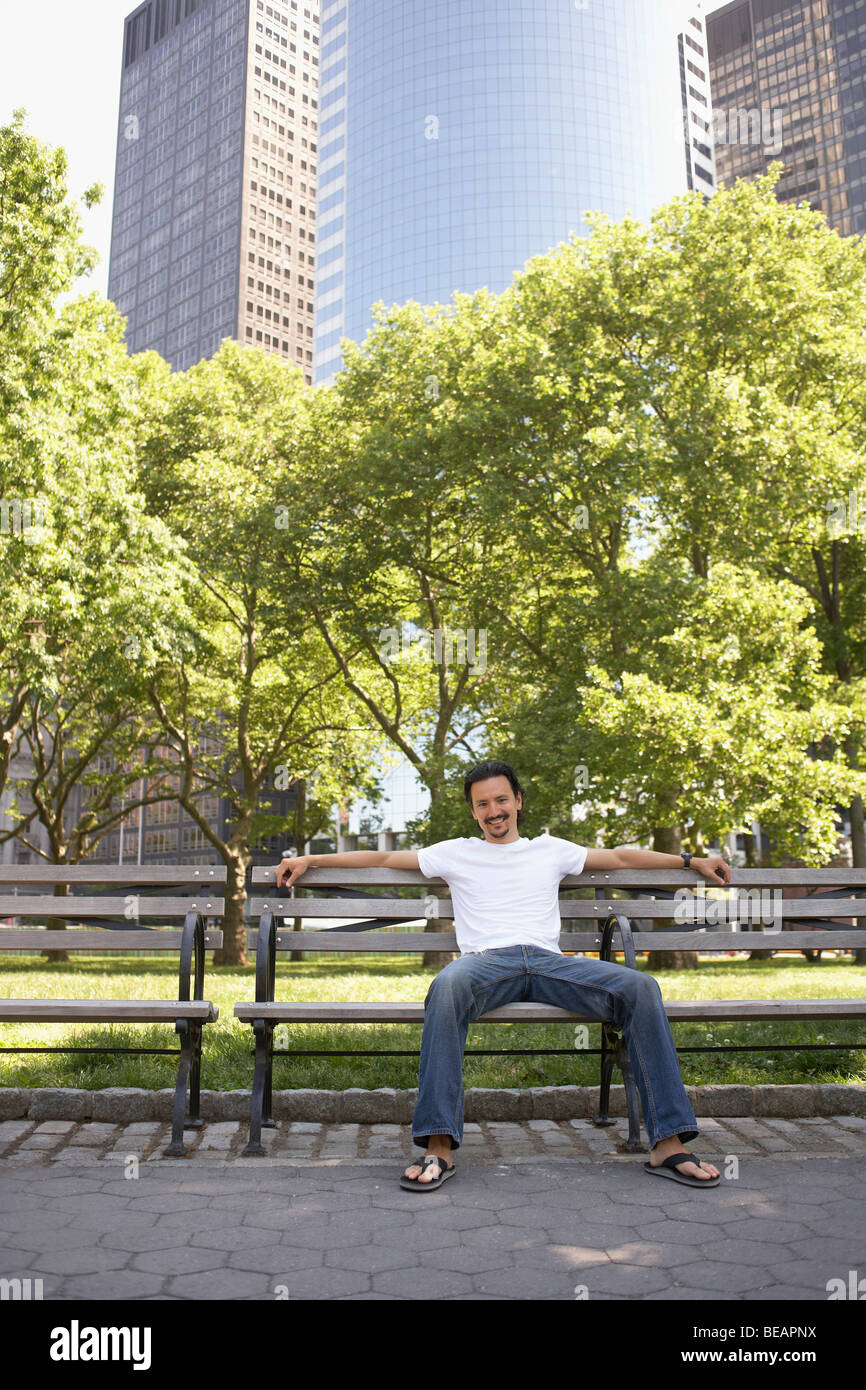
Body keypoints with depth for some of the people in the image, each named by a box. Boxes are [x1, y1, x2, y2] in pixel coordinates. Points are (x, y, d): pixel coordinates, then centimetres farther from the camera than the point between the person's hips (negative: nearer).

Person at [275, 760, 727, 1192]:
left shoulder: (550, 850, 26)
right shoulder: (456, 854, 22)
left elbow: (619, 856, 31)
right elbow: (383, 857, 23)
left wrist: (691, 861, 30)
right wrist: (311, 859, 19)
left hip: (547, 960, 2)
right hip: (486, 961, -2)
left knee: (641, 988, -24)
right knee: (446, 988, -39)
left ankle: (668, 1142, -19)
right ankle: (438, 1147, -37)